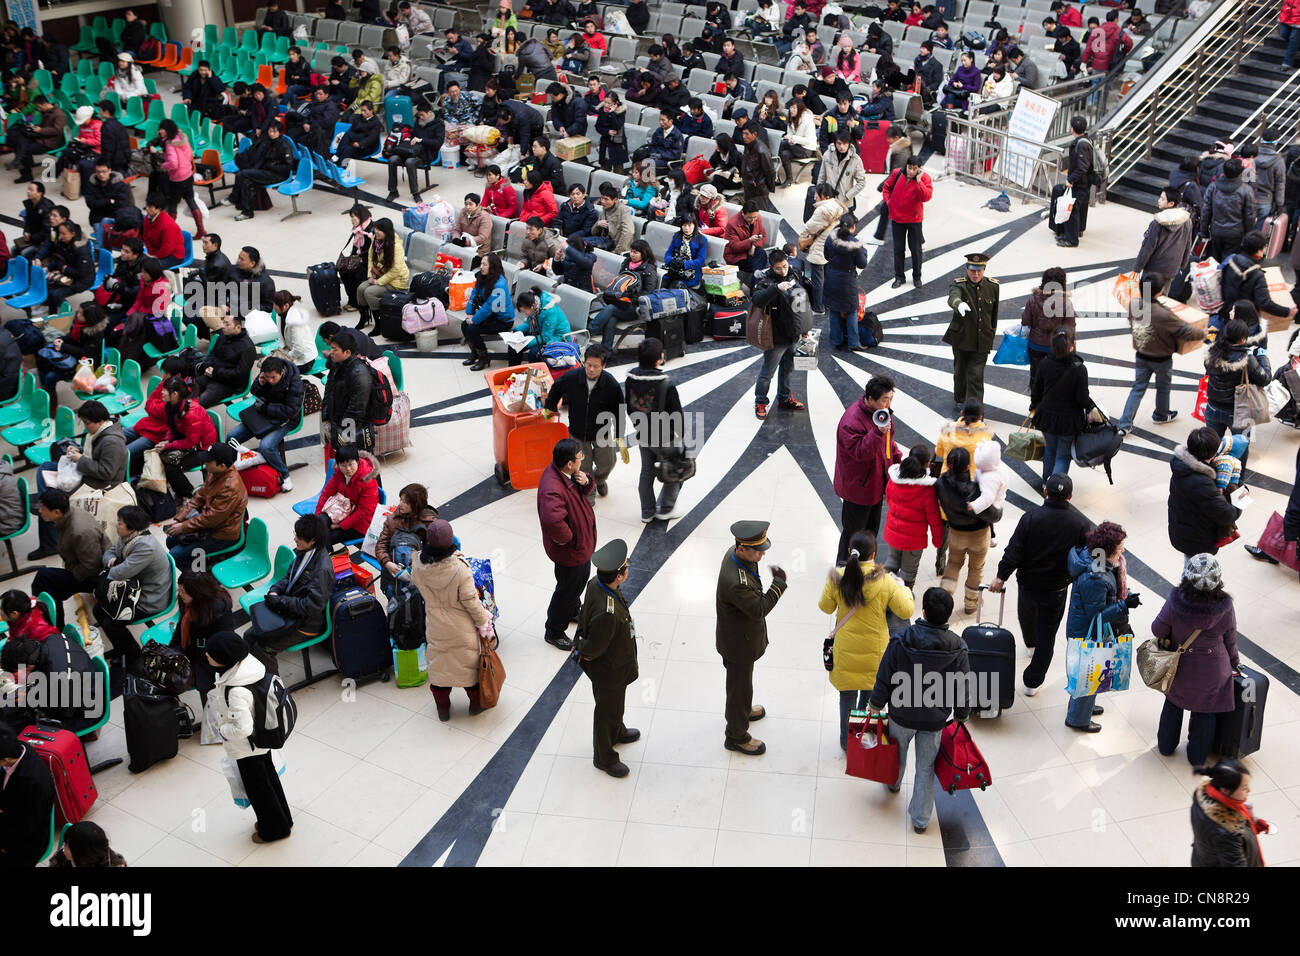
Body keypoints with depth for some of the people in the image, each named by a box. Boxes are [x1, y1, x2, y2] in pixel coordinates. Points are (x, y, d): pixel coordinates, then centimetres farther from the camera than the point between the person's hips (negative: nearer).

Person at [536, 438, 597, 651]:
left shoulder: (567, 473, -10)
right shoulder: (552, 489, -40)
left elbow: (580, 492, 10)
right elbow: (551, 519, -55)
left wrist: (585, 481, -15)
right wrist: (566, 538, -36)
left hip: (582, 542, 10)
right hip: (570, 551, -10)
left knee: (582, 577, 32)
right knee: (568, 588, 12)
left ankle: (572, 611, 60)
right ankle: (554, 632, 34)